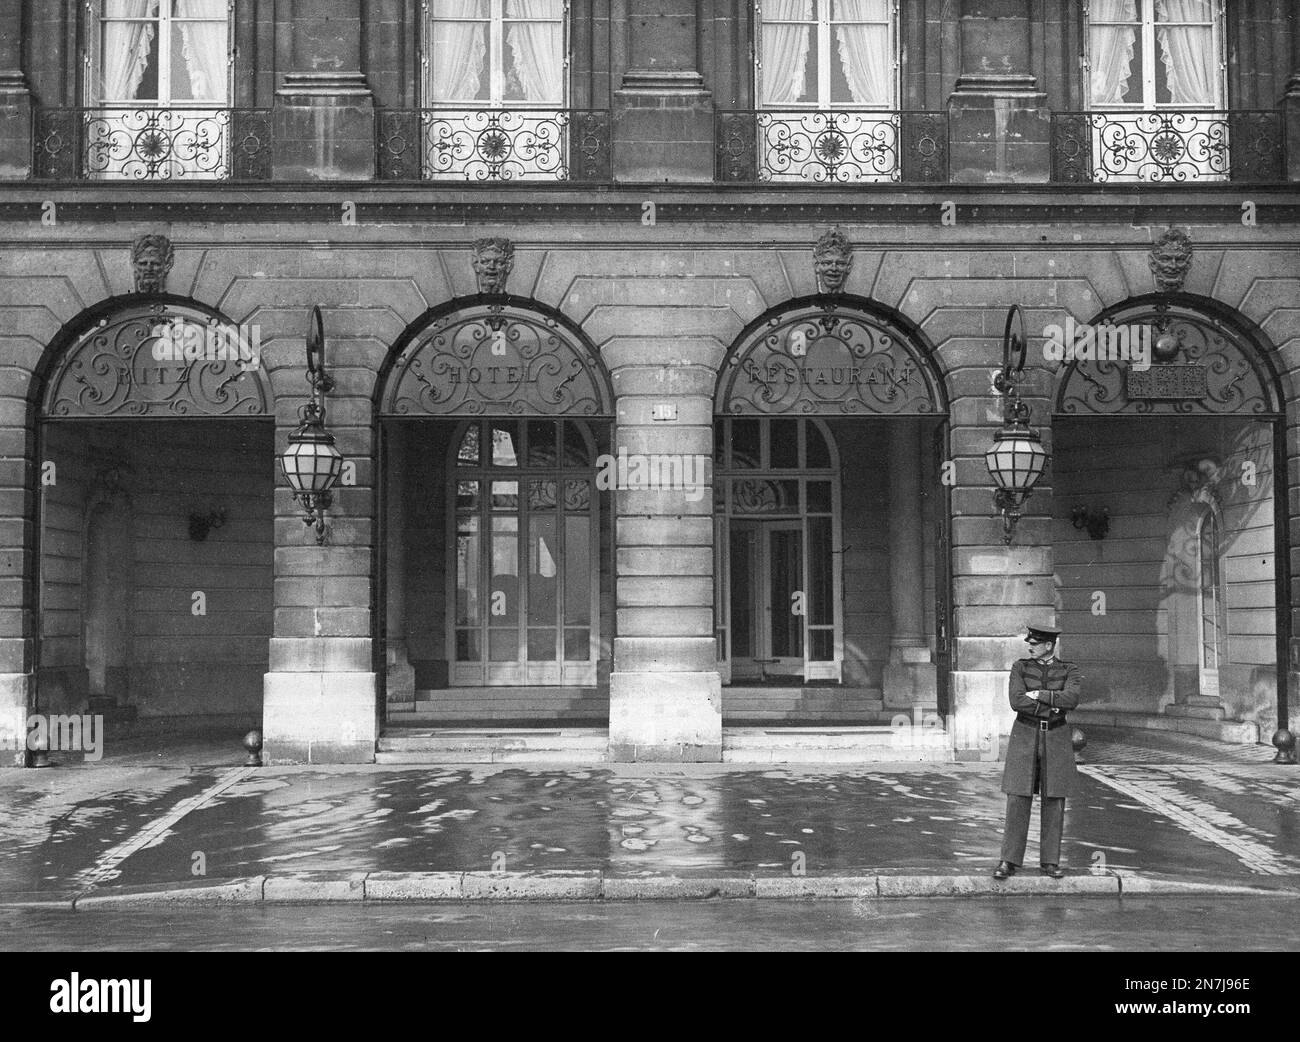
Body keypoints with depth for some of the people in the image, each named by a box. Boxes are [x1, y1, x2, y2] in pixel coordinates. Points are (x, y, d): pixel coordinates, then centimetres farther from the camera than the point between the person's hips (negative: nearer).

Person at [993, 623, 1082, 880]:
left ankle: (1050, 861, 12)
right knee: (1018, 801, -3)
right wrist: (1053, 705, -16)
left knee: (1054, 803, 2)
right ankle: (1009, 861, 4)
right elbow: (1016, 702, -15)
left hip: (1056, 740, 0)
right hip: (1025, 737, 0)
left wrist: (1037, 694, -18)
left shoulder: (1069, 671, 0)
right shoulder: (1020, 667, 0)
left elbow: (1071, 699, -20)